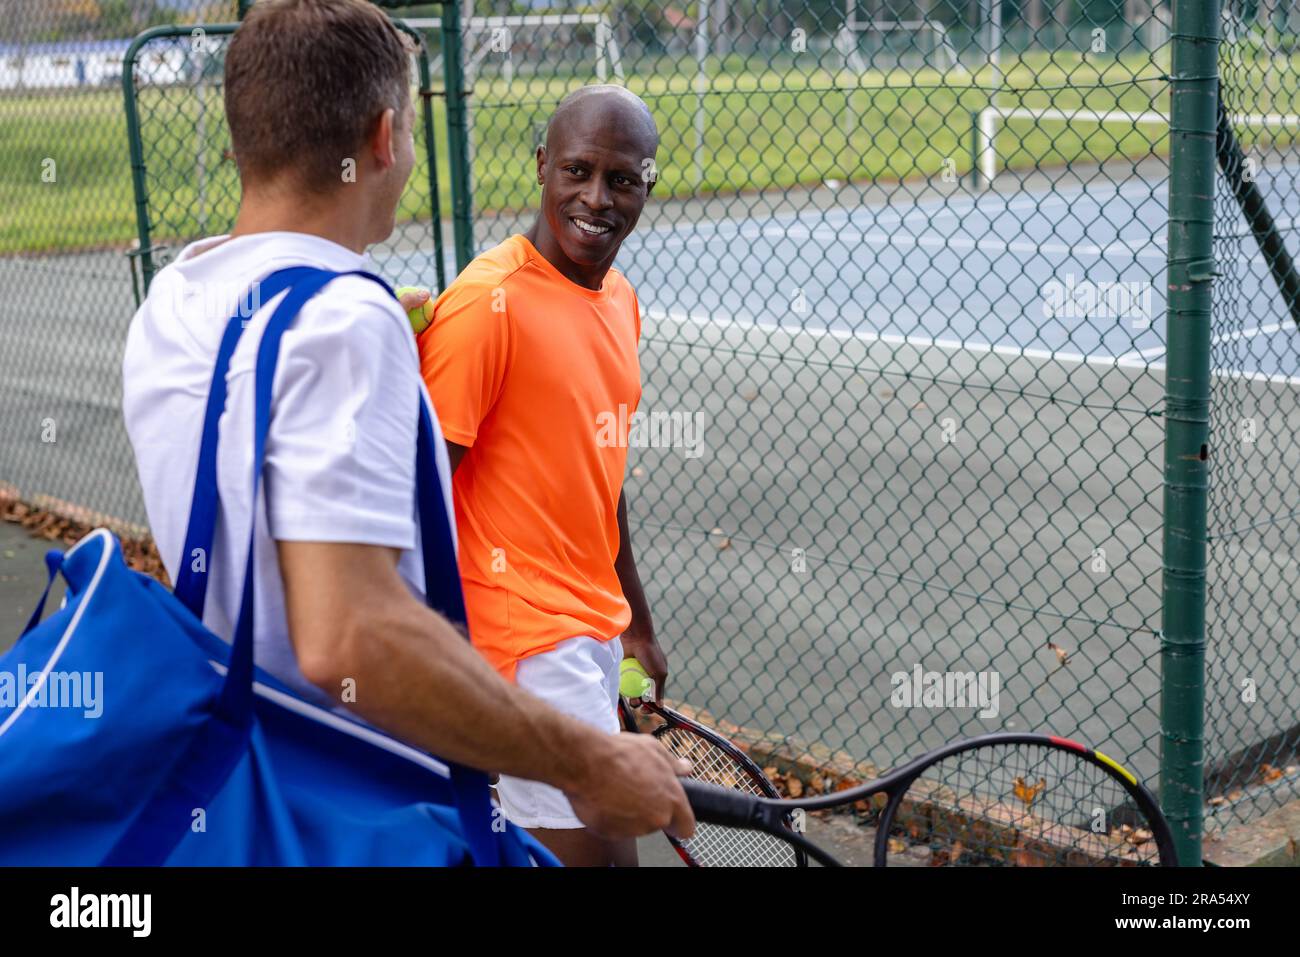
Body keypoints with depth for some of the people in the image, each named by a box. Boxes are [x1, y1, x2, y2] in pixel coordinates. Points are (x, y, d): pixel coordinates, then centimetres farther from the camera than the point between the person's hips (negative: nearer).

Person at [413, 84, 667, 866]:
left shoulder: (621, 300, 9)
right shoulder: (487, 303, -16)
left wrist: (637, 623, 23)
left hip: (595, 626, 8)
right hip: (527, 636, -8)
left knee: (540, 837, 15)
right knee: (600, 847, -6)